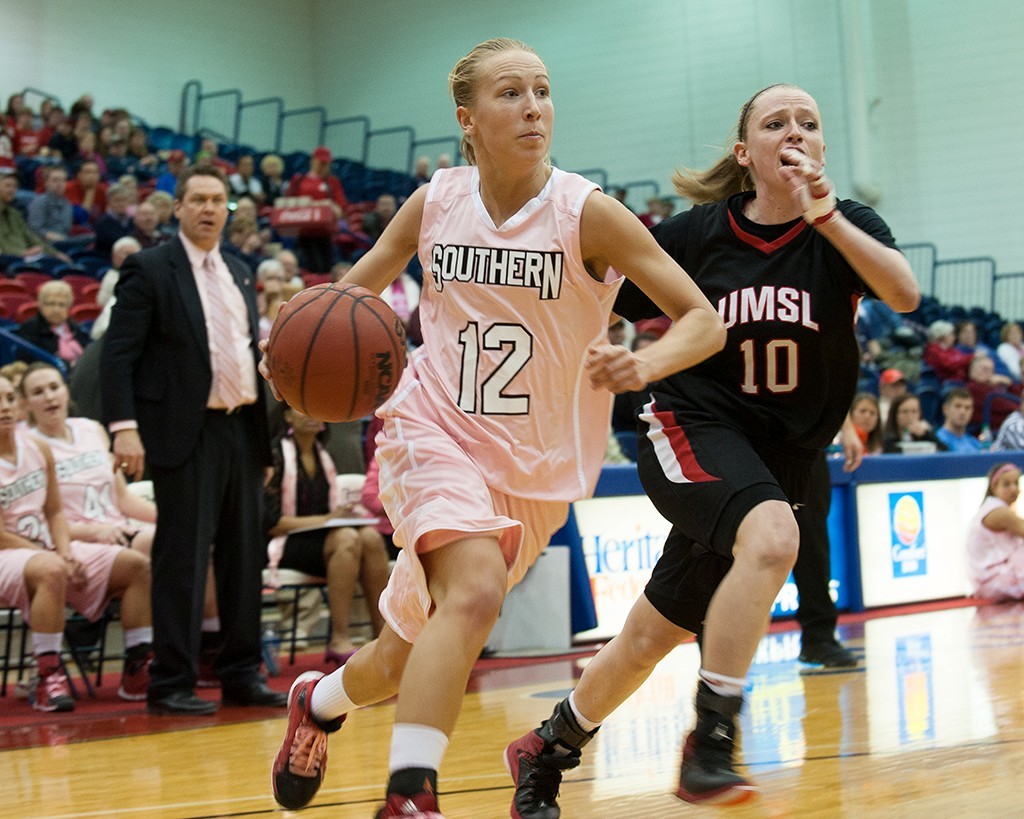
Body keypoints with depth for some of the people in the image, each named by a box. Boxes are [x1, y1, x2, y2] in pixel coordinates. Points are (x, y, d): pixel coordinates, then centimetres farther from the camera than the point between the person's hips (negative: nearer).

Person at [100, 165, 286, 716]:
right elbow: (119, 354, -9)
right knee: (182, 560, -6)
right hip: (186, 435, -7)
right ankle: (171, 684, 0)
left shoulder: (239, 274, 17)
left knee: (245, 557, 9)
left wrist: (264, 438, 17)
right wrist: (124, 427, -21)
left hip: (241, 429, 7)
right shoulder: (149, 269, -4)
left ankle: (242, 674, 17)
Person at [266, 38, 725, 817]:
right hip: (436, 430, -1)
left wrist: (643, 365, -34)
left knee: (408, 657, 12)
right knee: (476, 590, -31)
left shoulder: (585, 212, -13)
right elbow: (356, 290, 11)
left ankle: (319, 701, 44)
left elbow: (704, 320, -14)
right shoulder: (434, 203, -5)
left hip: (537, 468, 1)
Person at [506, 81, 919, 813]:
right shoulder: (697, 233, -6)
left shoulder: (845, 225, -5)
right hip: (694, 429, -3)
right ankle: (711, 740, -30)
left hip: (778, 460, 3)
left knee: (651, 639, 9)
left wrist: (824, 215, -36)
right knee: (771, 535, -36)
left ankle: (546, 752, 32)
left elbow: (905, 294, -26)